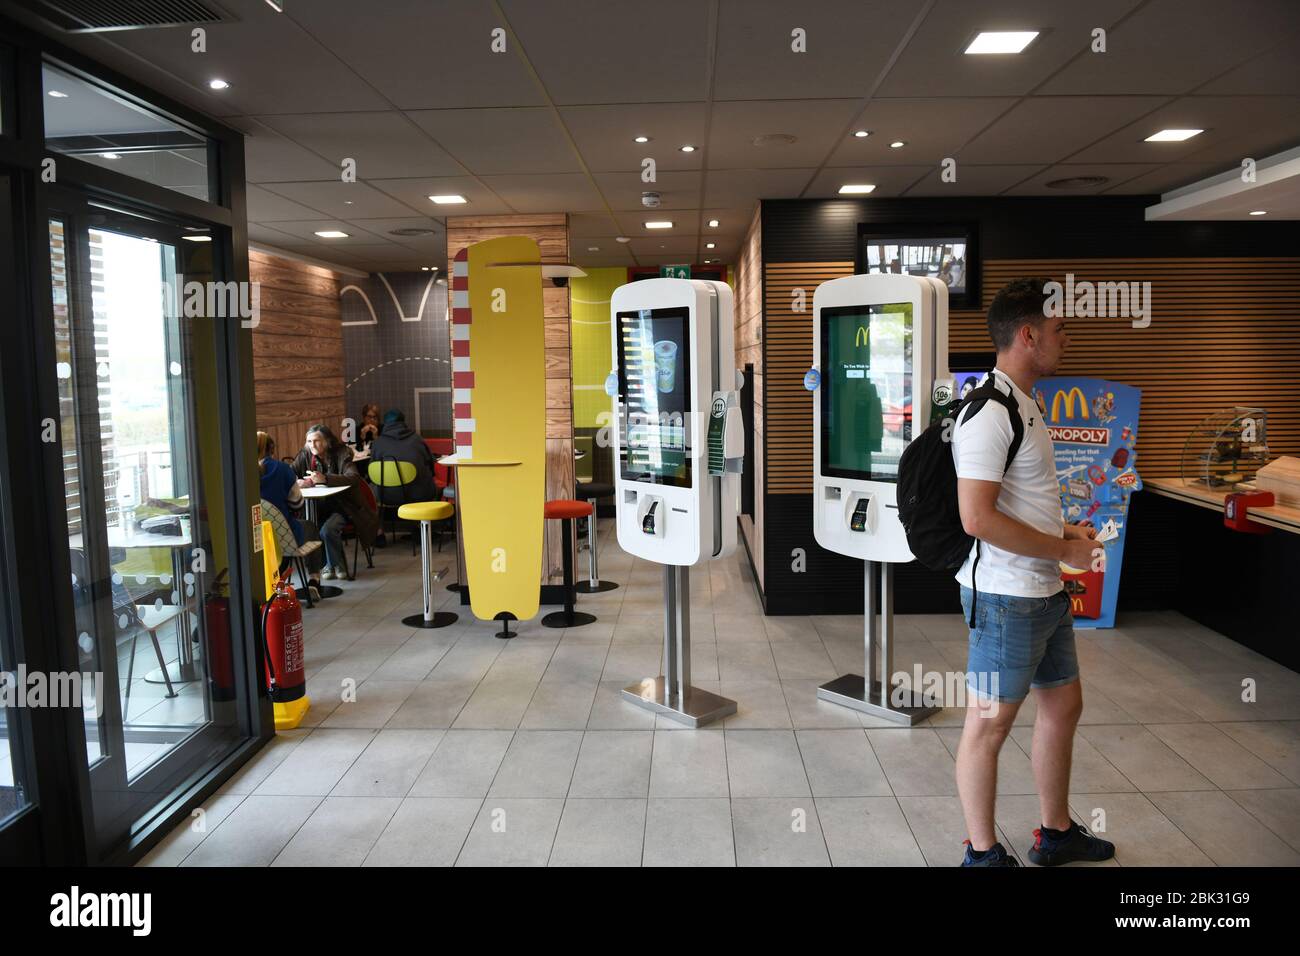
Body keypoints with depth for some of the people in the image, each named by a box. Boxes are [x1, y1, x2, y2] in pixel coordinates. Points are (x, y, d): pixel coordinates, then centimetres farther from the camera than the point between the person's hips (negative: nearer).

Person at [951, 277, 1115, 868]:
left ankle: (1057, 834, 38)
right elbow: (978, 518, -27)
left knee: (1063, 705, 20)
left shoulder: (1022, 404, 13)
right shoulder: (988, 411, -20)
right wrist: (1064, 550, -16)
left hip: (1046, 592, 11)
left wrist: (1062, 528, 9)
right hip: (1007, 597, -11)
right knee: (990, 724, 3)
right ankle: (983, 853, 19)